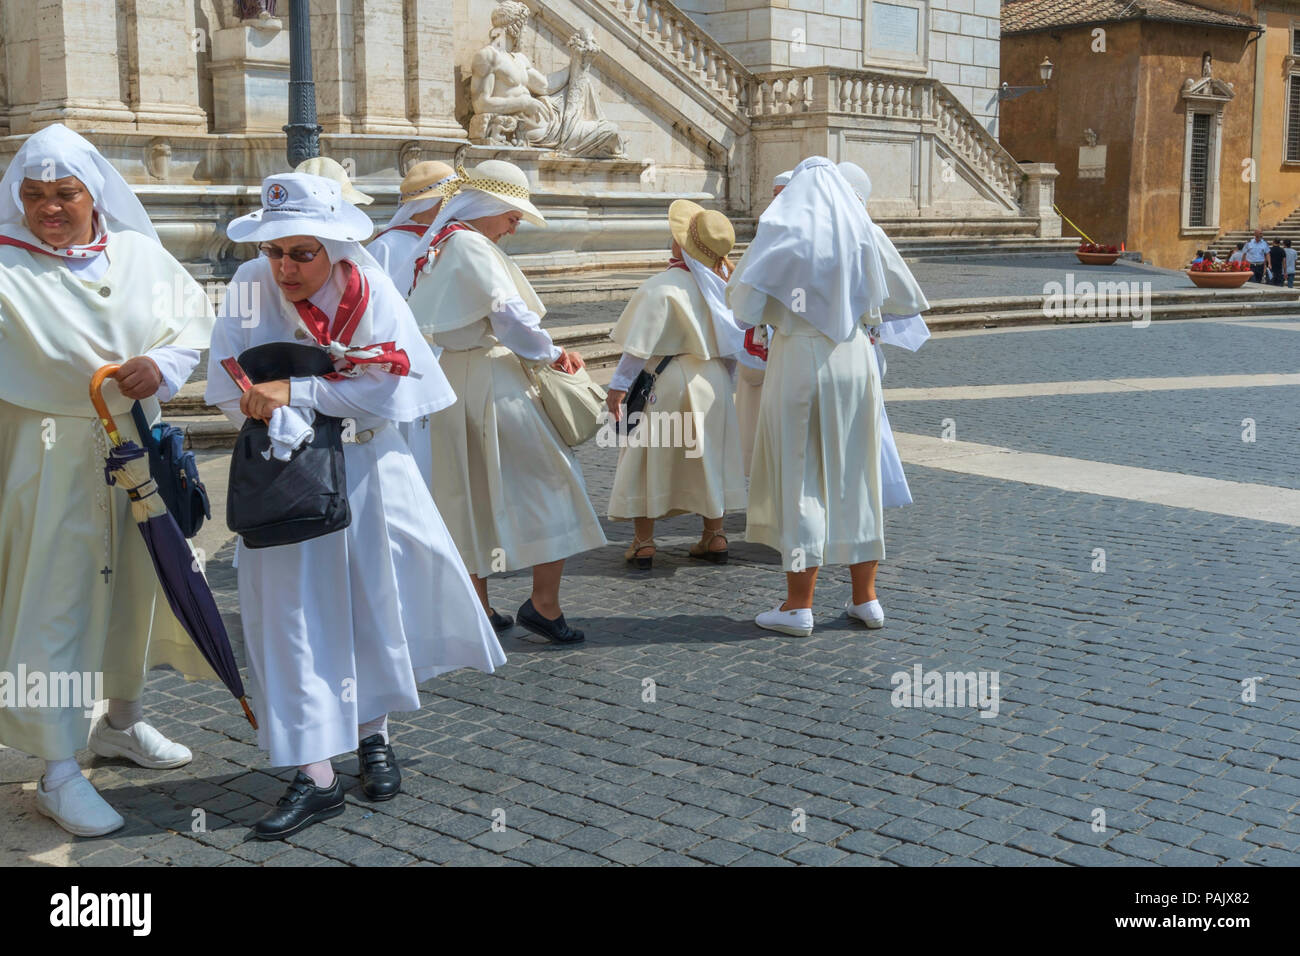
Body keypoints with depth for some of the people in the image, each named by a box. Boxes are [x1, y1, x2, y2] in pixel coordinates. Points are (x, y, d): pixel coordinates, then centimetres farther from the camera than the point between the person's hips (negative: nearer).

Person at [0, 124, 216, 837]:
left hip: (137, 449, 5)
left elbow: (196, 317, 1)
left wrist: (164, 364, -16)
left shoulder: (139, 255, 2)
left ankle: (121, 721, 39)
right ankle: (59, 773, 5)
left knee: (137, 585, 17)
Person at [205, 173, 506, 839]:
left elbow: (389, 391, -20)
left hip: (365, 466, 0)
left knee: (376, 600, 11)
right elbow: (228, 387, -11)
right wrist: (280, 416, -29)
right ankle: (316, 775, -1)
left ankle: (372, 735, 32)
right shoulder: (252, 285, -10)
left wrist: (296, 392, -26)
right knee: (291, 609, -5)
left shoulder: (371, 291, -12)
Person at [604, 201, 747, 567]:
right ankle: (714, 536, 19)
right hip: (712, 381, 5)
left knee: (646, 456, 7)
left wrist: (619, 384, -14)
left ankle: (643, 541, 8)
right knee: (708, 456, 17)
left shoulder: (664, 286, -19)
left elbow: (640, 343, -19)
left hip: (665, 382, -5)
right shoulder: (723, 282, -4)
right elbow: (735, 339, 5)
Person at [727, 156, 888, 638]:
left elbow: (745, 299, -8)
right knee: (855, 475, 10)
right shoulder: (859, 228, 6)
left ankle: (799, 604, 3)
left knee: (799, 476, 1)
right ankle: (864, 597, 16)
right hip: (854, 360, 4)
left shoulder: (782, 229, -5)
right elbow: (874, 299, 12)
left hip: (800, 359, -4)